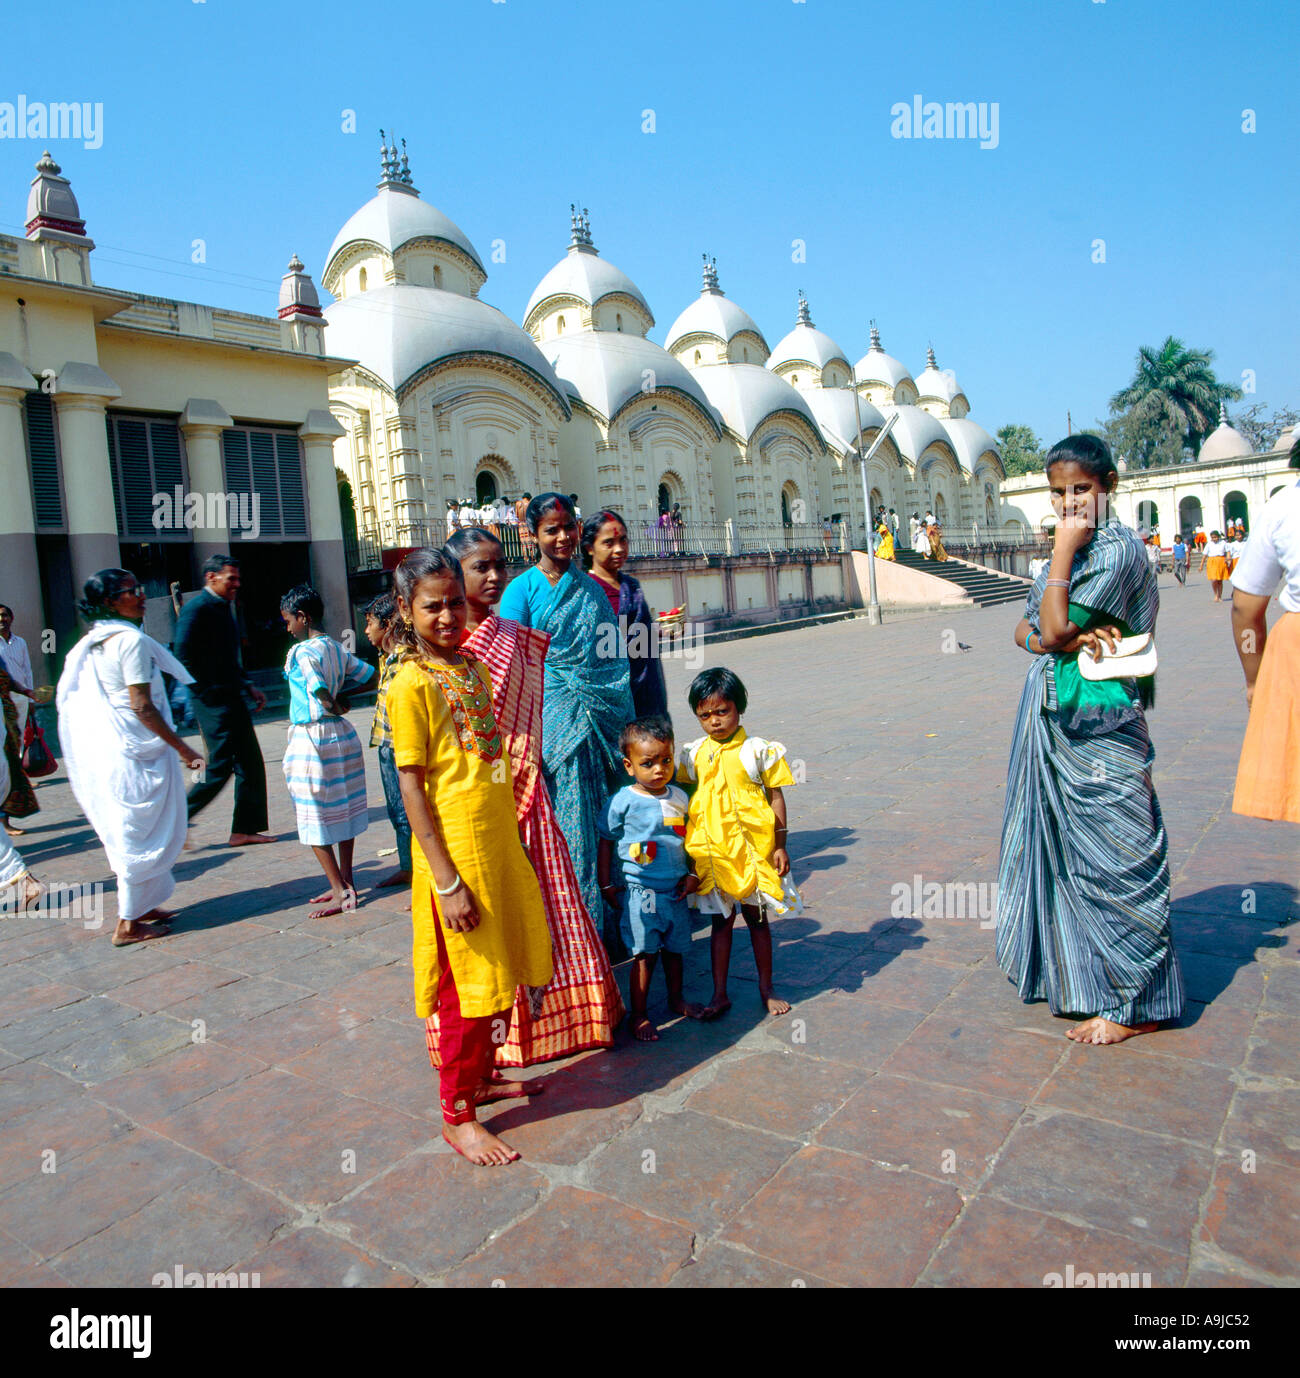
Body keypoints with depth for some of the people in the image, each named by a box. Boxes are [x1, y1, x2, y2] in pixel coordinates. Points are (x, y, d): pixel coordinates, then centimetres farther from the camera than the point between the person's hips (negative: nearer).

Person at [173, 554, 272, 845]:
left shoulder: (223, 608, 17)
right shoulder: (197, 609, -13)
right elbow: (183, 656, -20)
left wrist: (248, 687, 15)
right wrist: (208, 692, -15)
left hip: (232, 699, 10)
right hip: (213, 701, -10)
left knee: (250, 763, 9)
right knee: (219, 767, -6)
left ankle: (245, 829, 15)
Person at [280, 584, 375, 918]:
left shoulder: (302, 652, -15)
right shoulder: (336, 648, 7)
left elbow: (321, 691, -27)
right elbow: (369, 675, 14)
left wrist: (335, 707, -7)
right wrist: (341, 696, 8)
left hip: (311, 737, -8)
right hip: (342, 733, 8)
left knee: (316, 822, 2)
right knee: (343, 812, 14)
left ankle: (341, 892, 4)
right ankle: (346, 884, 23)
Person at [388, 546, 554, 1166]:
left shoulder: (475, 668, 8)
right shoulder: (411, 685, -14)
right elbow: (412, 788, -15)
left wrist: (508, 845, 18)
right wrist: (446, 880, -18)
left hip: (500, 842, 8)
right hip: (455, 850, -7)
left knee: (500, 972, 19)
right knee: (464, 986, 4)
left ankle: (482, 1077, 39)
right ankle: (457, 1116, 22)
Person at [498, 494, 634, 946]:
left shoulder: (590, 587, 12)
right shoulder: (522, 589, 0)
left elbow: (612, 658, 14)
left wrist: (623, 726, 9)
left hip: (596, 716, 4)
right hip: (551, 717, -4)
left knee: (605, 817, 6)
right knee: (563, 824, -2)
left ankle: (606, 921, 19)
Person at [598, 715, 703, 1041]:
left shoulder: (680, 797, 3)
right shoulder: (623, 802, -12)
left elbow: (690, 838, 14)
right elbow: (606, 842, -3)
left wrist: (693, 873, 6)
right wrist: (606, 885, -2)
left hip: (676, 890, 5)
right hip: (640, 892, -5)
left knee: (675, 948, 17)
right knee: (645, 954, -1)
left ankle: (676, 999, 38)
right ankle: (638, 1015, 14)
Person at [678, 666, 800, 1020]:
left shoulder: (759, 750, -5)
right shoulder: (693, 754, 1)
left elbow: (775, 796, -1)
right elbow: (683, 798, 9)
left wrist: (780, 845, -3)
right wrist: (684, 849, 8)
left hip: (753, 848, -2)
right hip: (711, 852, 2)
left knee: (757, 918, 12)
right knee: (721, 921, 11)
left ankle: (766, 988, 28)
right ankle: (719, 994, 23)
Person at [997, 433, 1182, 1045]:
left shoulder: (1118, 549, -13)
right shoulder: (1071, 548, 14)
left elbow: (1054, 631, -19)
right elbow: (1025, 632, 8)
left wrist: (1063, 551, -14)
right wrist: (1074, 639, -13)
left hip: (1098, 729, -9)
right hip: (1053, 721, 9)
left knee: (1110, 856, -1)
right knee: (1060, 846, 16)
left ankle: (1133, 1001, 13)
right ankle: (1069, 970, 33)